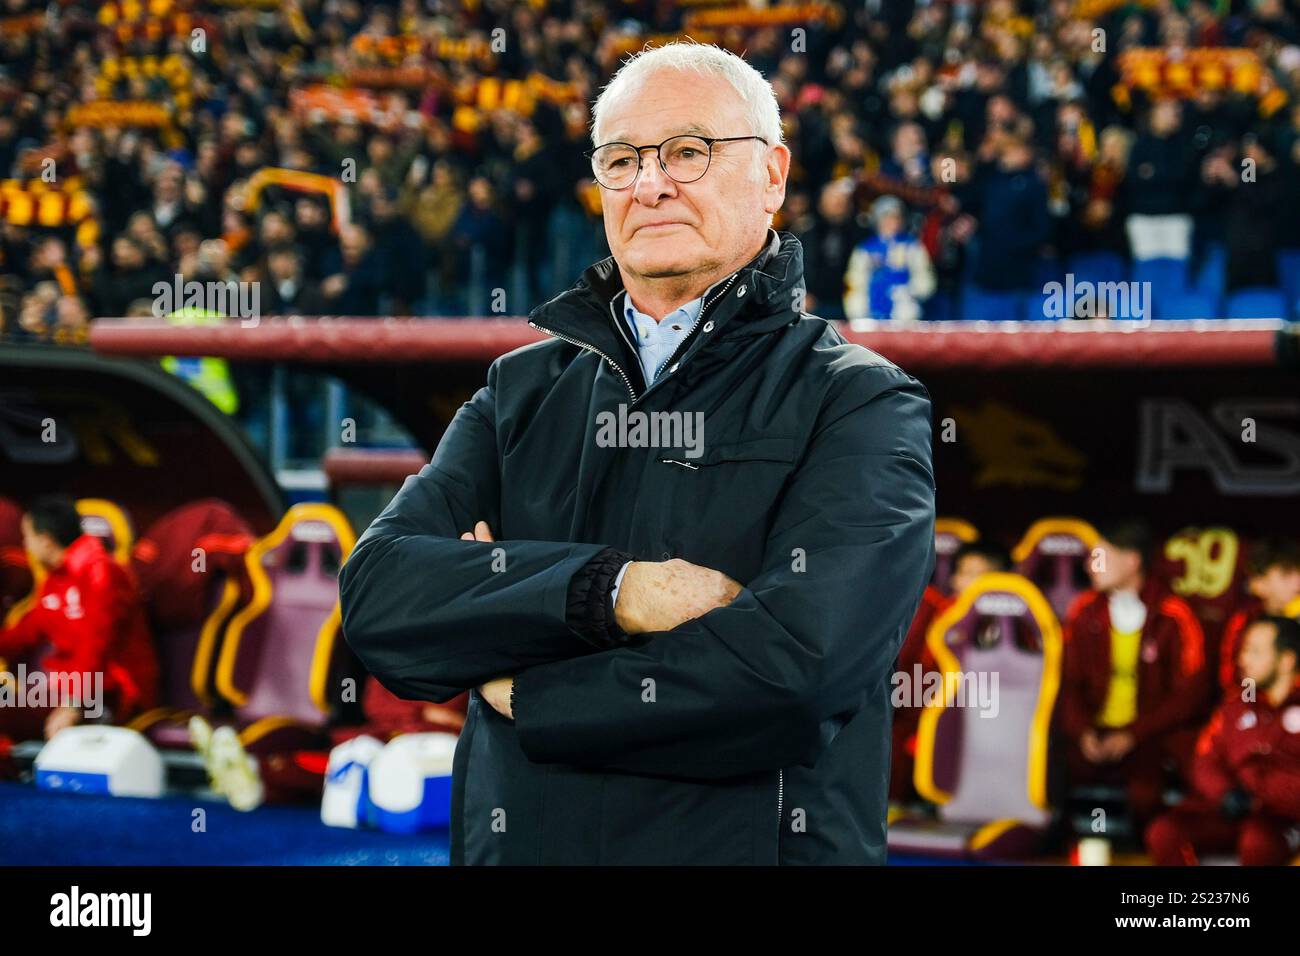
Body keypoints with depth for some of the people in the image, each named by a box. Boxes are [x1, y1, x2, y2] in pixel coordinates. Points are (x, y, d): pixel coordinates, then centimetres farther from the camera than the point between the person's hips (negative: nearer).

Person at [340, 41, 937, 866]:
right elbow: (377, 596, -7)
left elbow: (799, 660, -22)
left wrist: (523, 691, -11)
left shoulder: (860, 405, -7)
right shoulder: (521, 392, 6)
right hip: (517, 842, 4)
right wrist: (606, 592, -23)